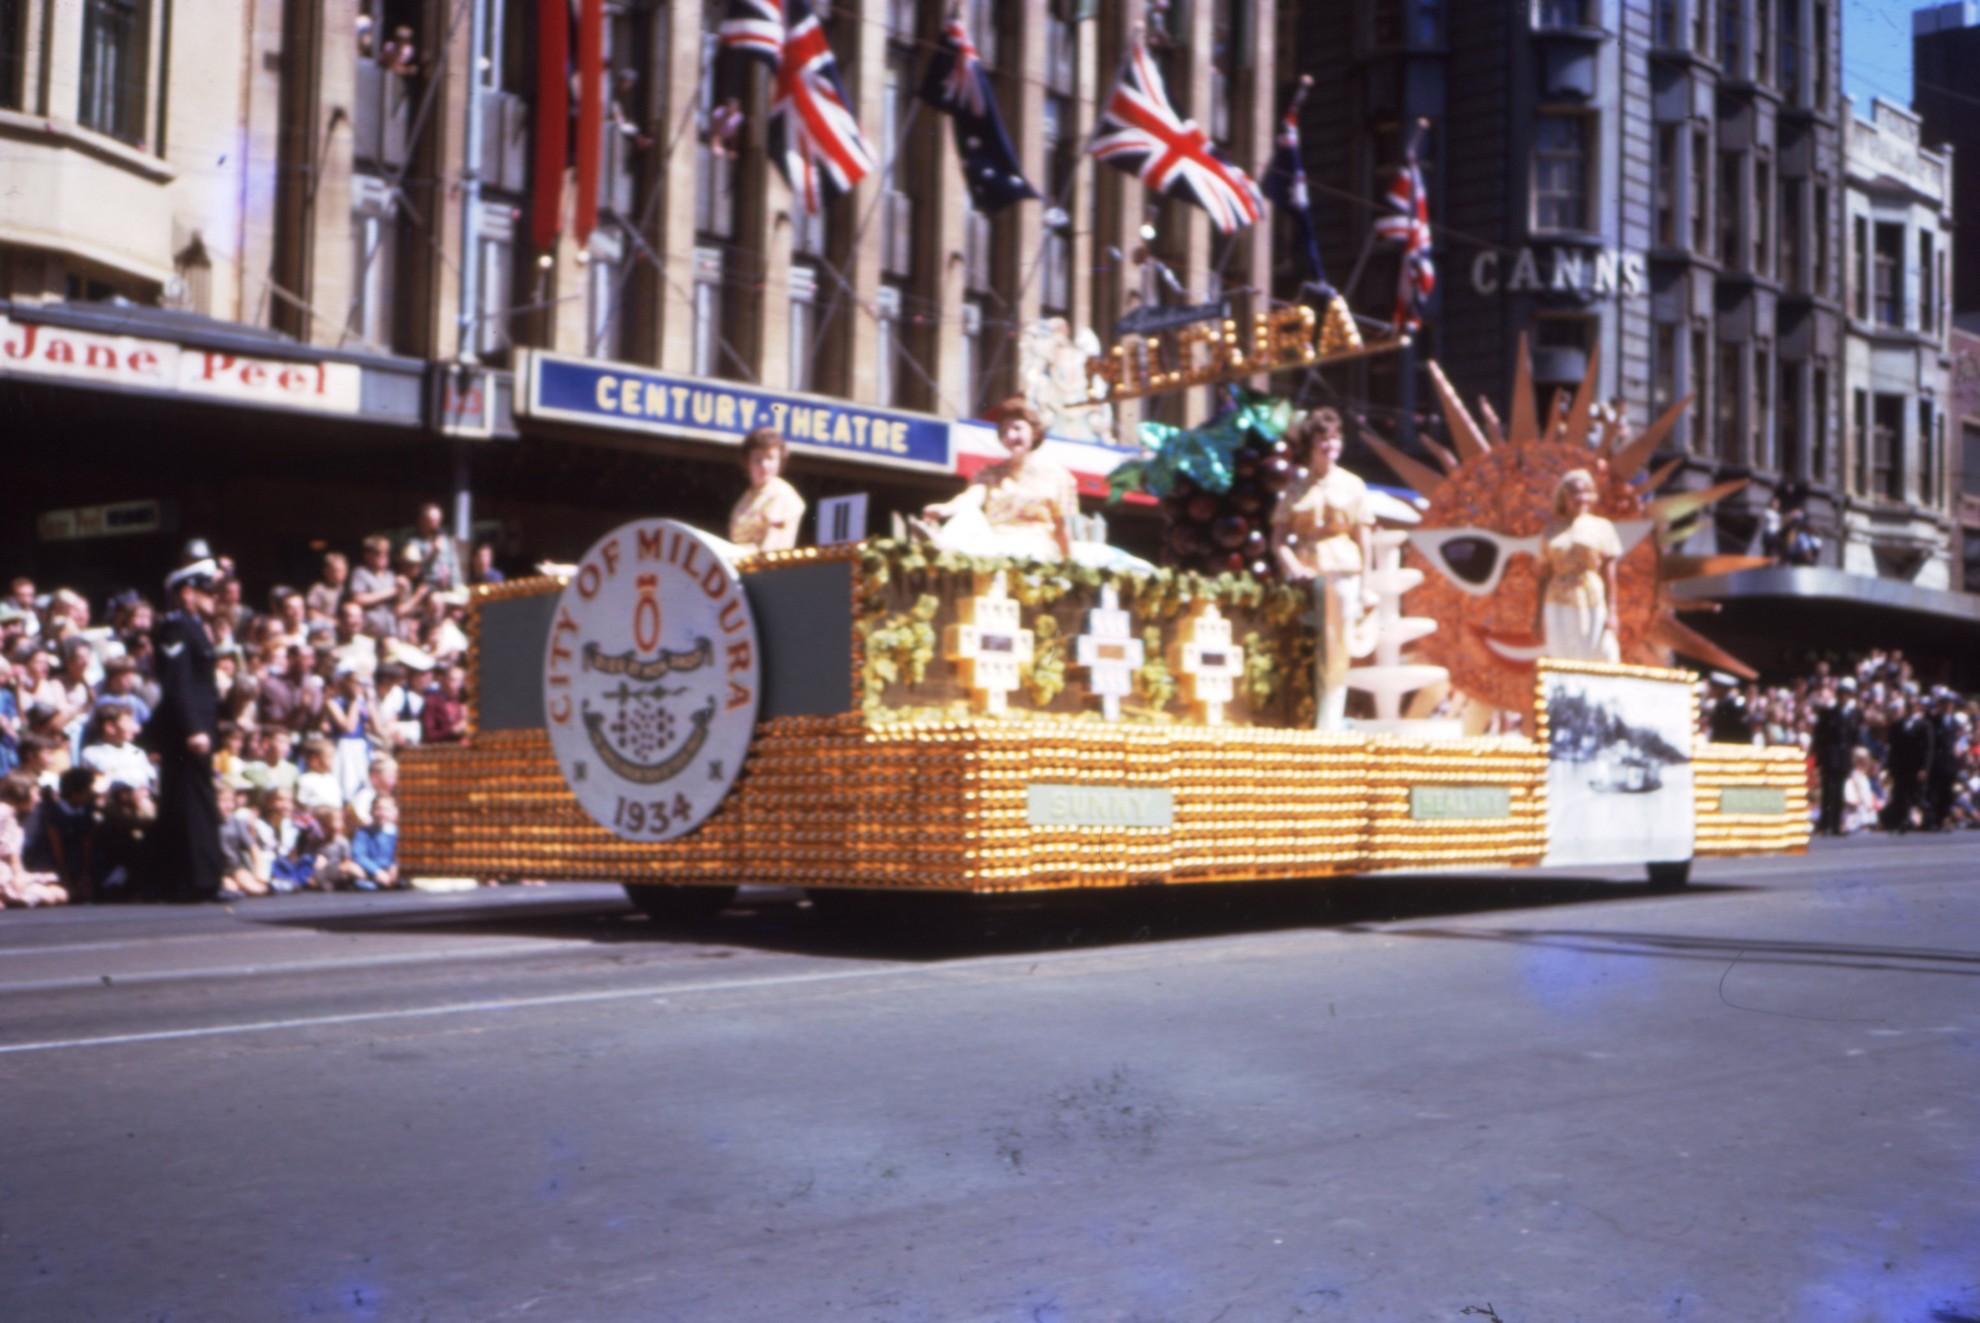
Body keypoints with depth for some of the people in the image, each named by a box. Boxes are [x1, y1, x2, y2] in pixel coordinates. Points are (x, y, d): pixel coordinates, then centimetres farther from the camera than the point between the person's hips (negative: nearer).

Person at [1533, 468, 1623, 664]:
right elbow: (1544, 576, 10)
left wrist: (1611, 613, -6)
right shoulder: (1552, 532, 10)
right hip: (1559, 608, 1)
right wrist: (1538, 616, 6)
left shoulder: (1602, 527, 6)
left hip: (1594, 607, -1)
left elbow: (1609, 574, 1)